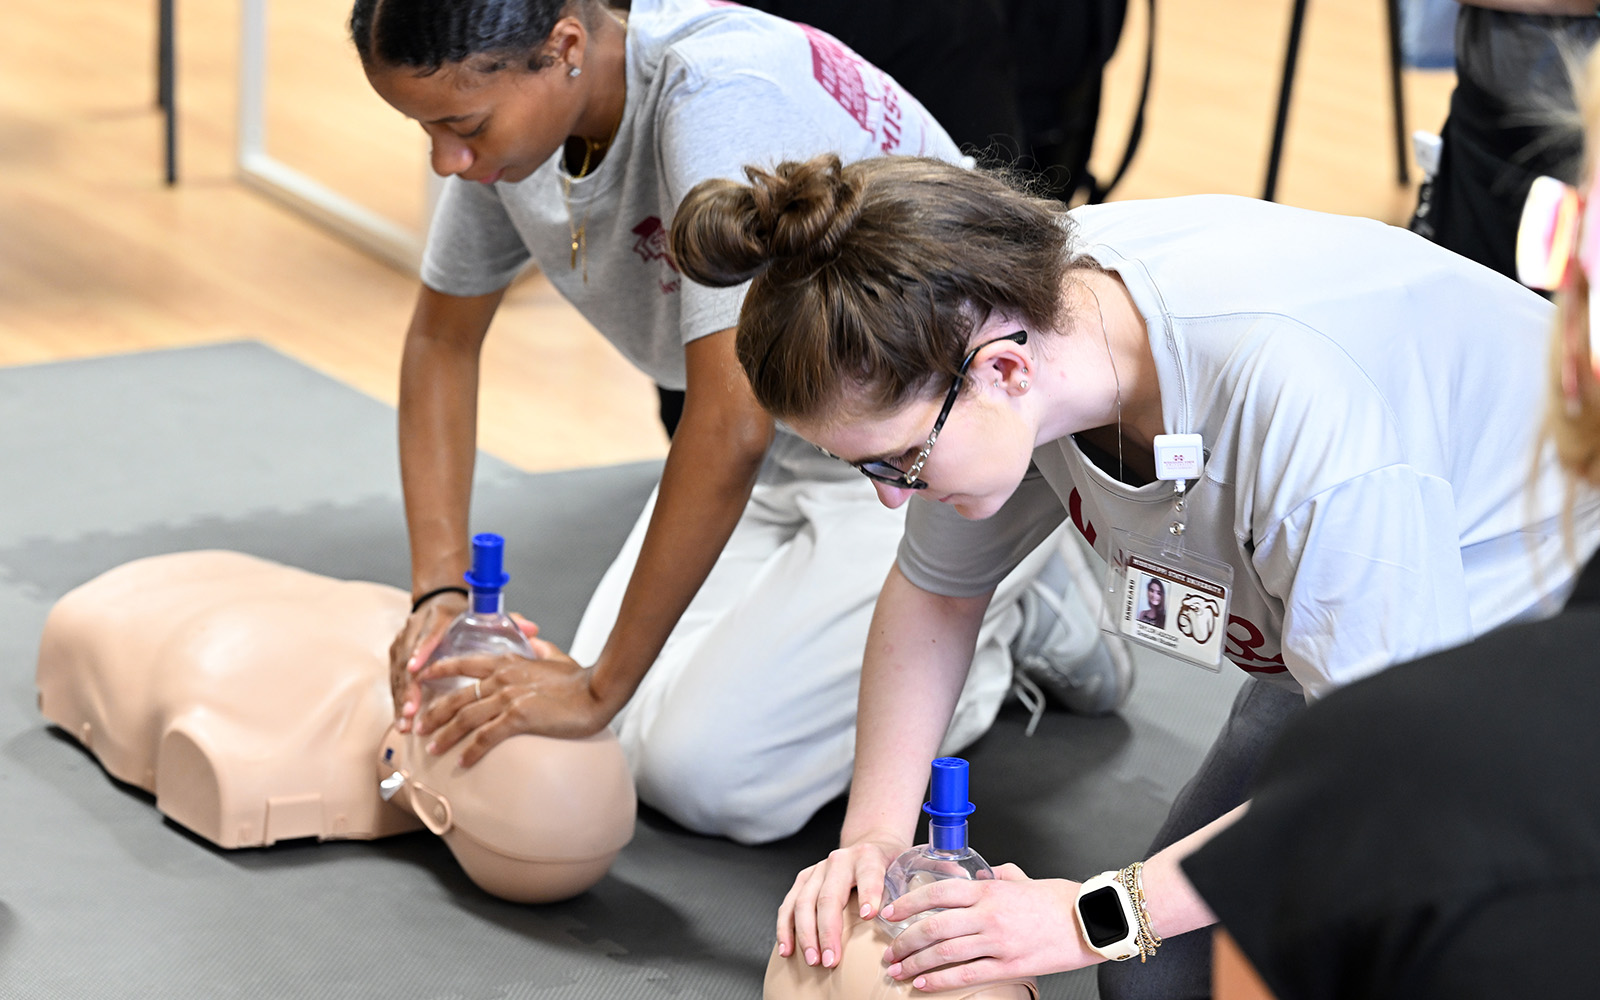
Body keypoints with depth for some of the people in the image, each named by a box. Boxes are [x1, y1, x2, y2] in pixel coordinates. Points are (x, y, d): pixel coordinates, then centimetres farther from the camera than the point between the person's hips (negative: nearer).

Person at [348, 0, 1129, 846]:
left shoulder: (717, 94, -35)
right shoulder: (511, 112, -11)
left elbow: (732, 427, -38)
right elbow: (442, 341, 4)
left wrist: (603, 687, -32)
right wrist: (439, 591, -8)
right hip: (791, 440, 8)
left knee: (697, 772, -14)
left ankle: (1001, 628, 6)